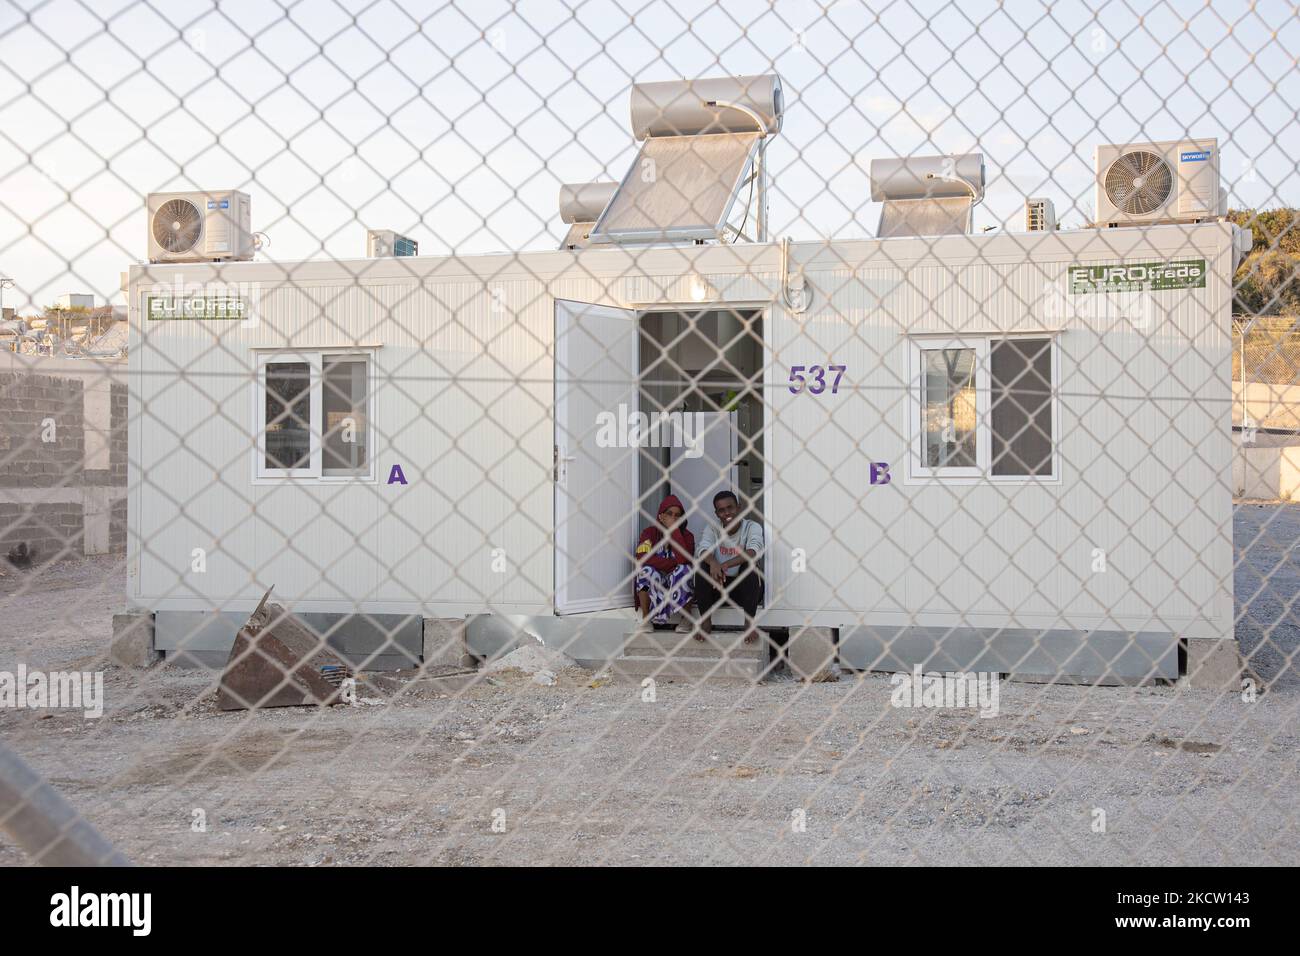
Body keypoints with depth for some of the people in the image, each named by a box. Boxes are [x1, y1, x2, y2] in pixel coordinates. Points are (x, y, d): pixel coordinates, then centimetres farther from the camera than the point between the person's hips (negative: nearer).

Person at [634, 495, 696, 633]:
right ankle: (645, 618, -19)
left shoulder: (686, 535, -1)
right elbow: (642, 559, -21)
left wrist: (674, 529, -19)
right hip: (652, 585, 0)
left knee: (684, 570, -30)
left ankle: (686, 619, -18)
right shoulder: (649, 533, -1)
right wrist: (674, 563, -18)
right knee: (647, 570, -30)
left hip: (678, 586, 0)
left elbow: (684, 559, -24)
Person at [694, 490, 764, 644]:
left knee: (750, 564, -31)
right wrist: (713, 563, -43)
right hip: (718, 586, 2)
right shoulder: (712, 529, 1)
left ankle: (750, 622, -26)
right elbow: (703, 550, -19)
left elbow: (753, 552, -28)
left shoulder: (752, 527, -7)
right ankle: (705, 620, -17)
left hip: (746, 587, -2)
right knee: (703, 565, -24)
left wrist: (726, 565, -43)